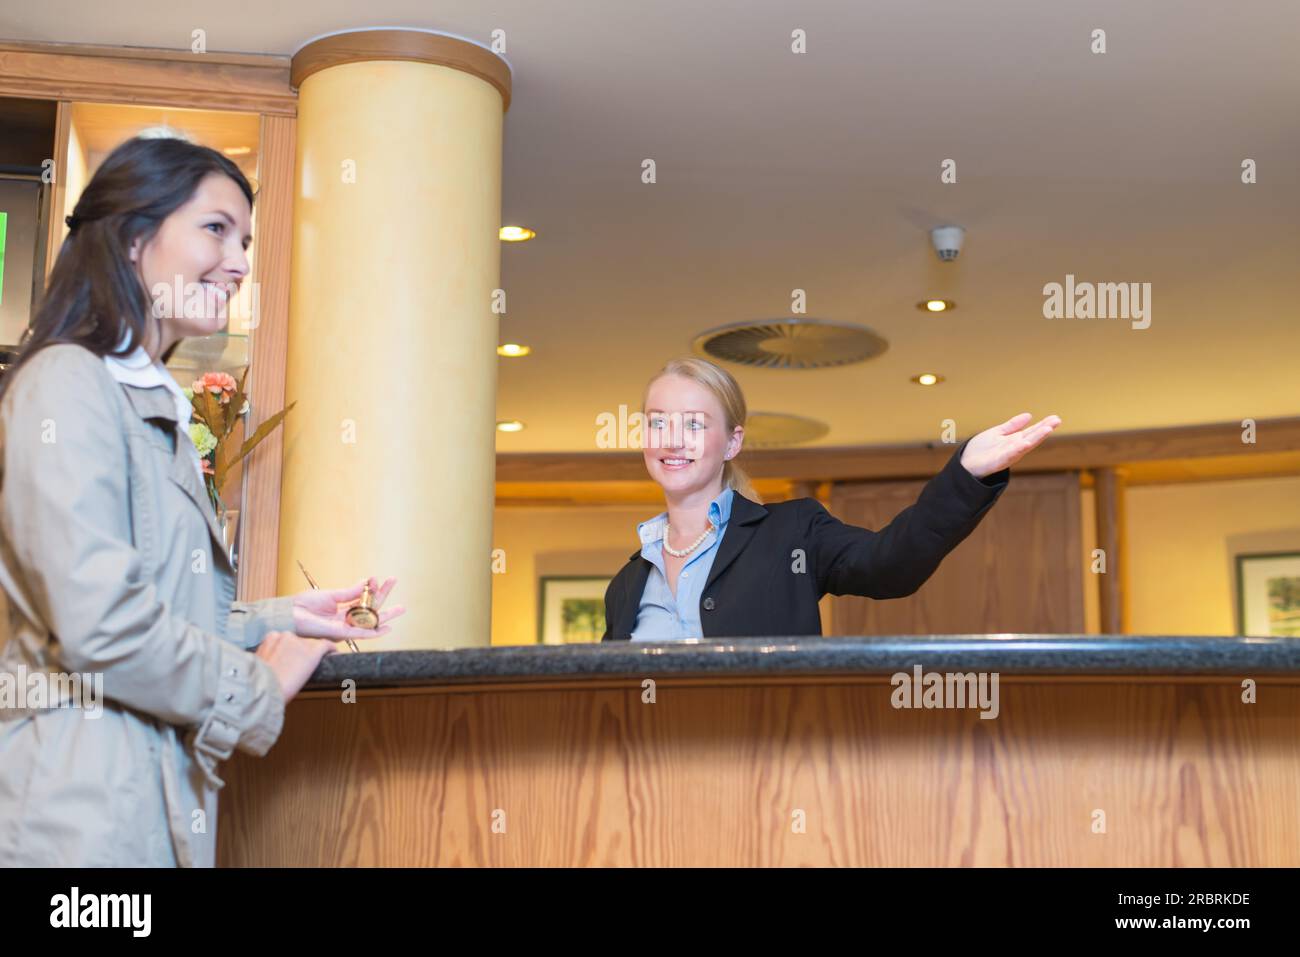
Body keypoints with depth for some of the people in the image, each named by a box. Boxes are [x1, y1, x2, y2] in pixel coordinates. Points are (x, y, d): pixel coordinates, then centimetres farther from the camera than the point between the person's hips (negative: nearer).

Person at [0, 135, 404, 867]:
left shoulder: (154, 406, 19)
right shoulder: (67, 383, -11)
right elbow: (99, 624, -20)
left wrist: (282, 617, 8)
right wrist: (256, 693, -8)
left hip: (151, 800, 9)